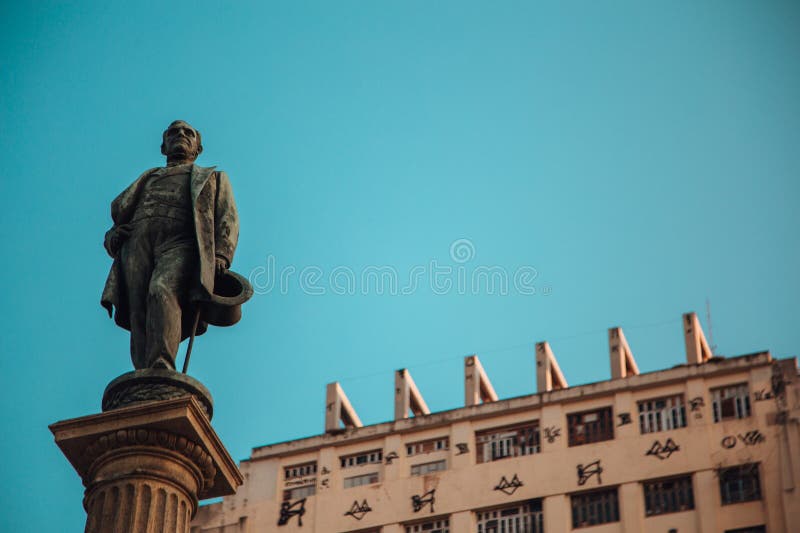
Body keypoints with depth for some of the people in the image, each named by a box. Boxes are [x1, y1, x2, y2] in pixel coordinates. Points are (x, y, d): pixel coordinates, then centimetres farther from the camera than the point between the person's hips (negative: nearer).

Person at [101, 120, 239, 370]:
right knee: (139, 316, -21)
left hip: (180, 244, -3)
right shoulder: (147, 179, 42)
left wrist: (220, 256, -5)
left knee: (162, 293, -35)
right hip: (138, 244, 3)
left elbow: (228, 220, 17)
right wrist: (113, 238, 5)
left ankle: (161, 369, -55)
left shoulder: (213, 178, 35)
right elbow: (119, 212, 32)